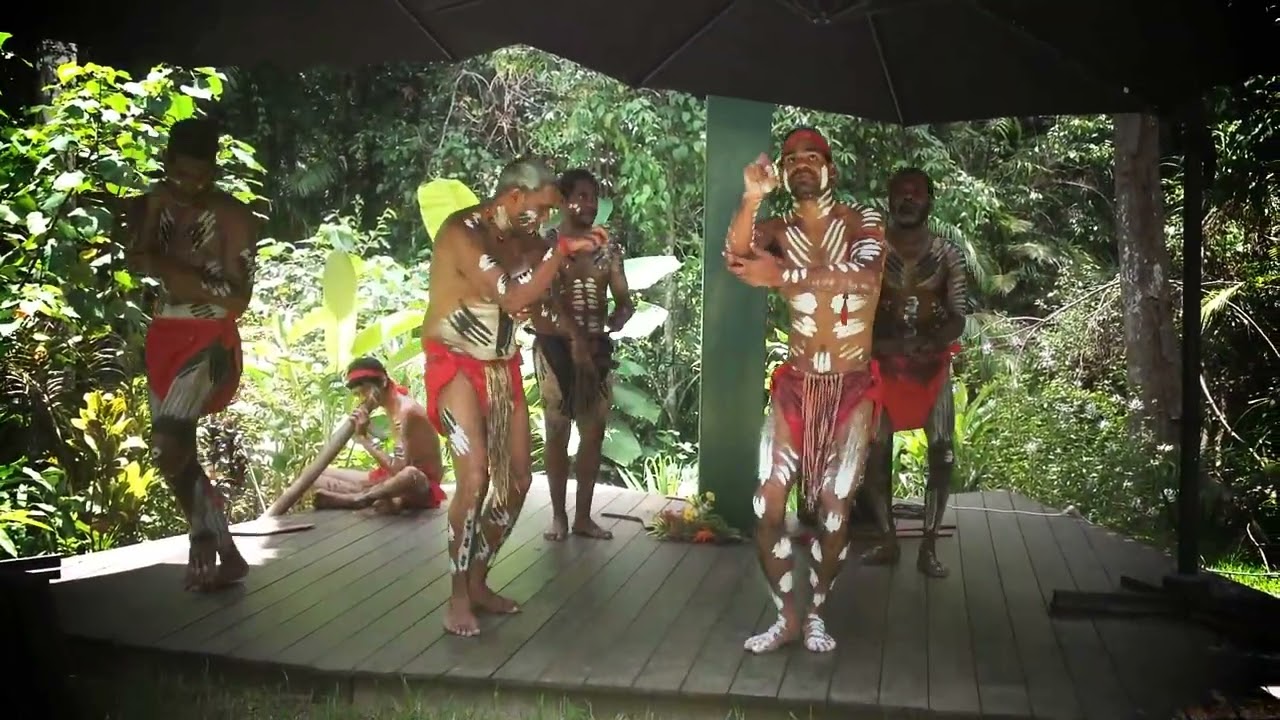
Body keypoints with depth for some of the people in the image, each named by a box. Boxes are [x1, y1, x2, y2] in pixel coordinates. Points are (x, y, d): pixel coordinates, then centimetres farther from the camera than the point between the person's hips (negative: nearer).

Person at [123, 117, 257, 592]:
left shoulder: (232, 216, -8)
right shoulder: (152, 207, 10)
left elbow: (239, 298, -12)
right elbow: (137, 262, -6)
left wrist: (182, 275, -18)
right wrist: (154, 210, -17)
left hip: (209, 342, -7)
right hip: (165, 338, 7)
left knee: (167, 449, -21)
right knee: (178, 453, 9)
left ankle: (204, 534, 2)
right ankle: (226, 556, 20)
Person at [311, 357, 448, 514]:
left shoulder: (407, 411, -18)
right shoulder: (393, 408, 9)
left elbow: (399, 469, -24)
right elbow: (398, 467, 4)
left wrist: (364, 438, -19)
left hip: (423, 485, -9)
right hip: (394, 478, 9)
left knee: (410, 475, -46)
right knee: (318, 475, 6)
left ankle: (352, 499, -27)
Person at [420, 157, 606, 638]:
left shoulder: (521, 239, 5)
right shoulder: (461, 231, -17)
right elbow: (514, 299, -24)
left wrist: (577, 252, -4)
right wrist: (563, 250, -23)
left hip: (503, 368, 8)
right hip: (456, 365, -8)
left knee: (517, 480, 7)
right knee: (475, 479, -21)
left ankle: (478, 582, 20)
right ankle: (458, 598, -10)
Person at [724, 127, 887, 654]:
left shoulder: (861, 222, -3)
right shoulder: (777, 232, 4)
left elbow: (863, 276, -25)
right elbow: (734, 255, -18)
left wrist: (782, 276, -29)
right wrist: (752, 198, -32)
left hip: (851, 389, -2)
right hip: (795, 386, 2)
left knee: (833, 509, -1)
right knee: (768, 505, -5)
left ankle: (816, 612, 20)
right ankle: (787, 616, 11)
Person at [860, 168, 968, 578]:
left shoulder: (948, 255, 3)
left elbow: (958, 318, 0)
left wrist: (927, 343, -18)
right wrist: (877, 344, -16)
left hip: (933, 366, 0)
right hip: (882, 365, 0)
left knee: (942, 454, -6)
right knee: (874, 452, 0)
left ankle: (928, 547, 3)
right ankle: (888, 541, 12)